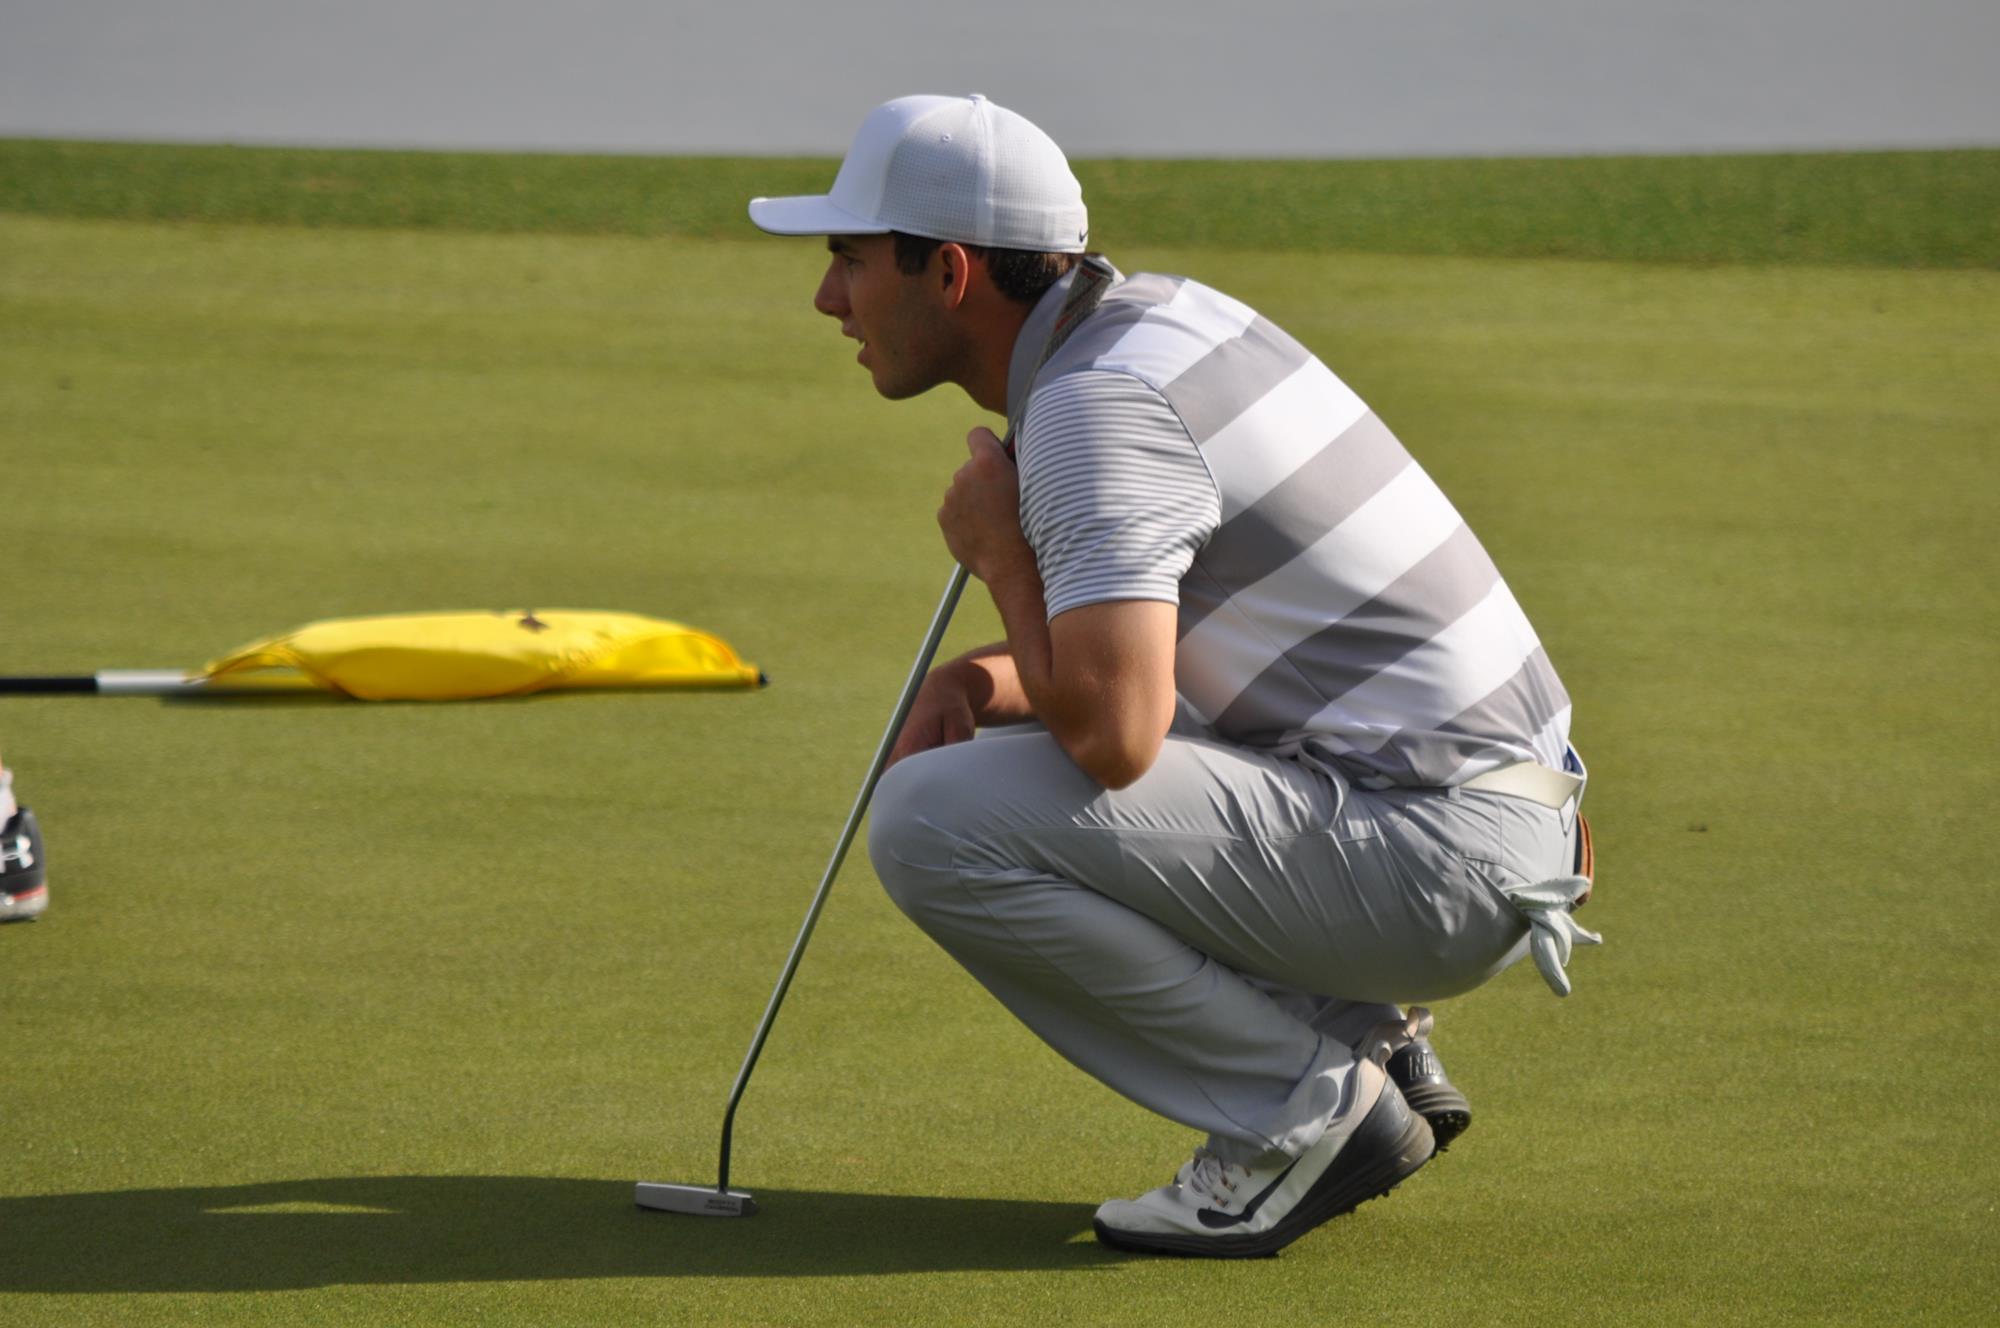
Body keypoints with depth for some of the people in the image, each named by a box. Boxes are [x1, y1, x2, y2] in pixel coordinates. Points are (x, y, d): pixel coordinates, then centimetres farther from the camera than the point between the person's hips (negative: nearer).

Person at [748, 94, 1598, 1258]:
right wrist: (990, 680, 5)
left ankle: (1308, 1102, -7)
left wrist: (998, 553, -7)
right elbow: (1145, 658, 25)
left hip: (1436, 863, -10)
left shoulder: (1093, 401, -16)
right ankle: (1366, 1035, 16)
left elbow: (1114, 733, -26)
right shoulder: (1160, 314, 14)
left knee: (936, 825, -16)